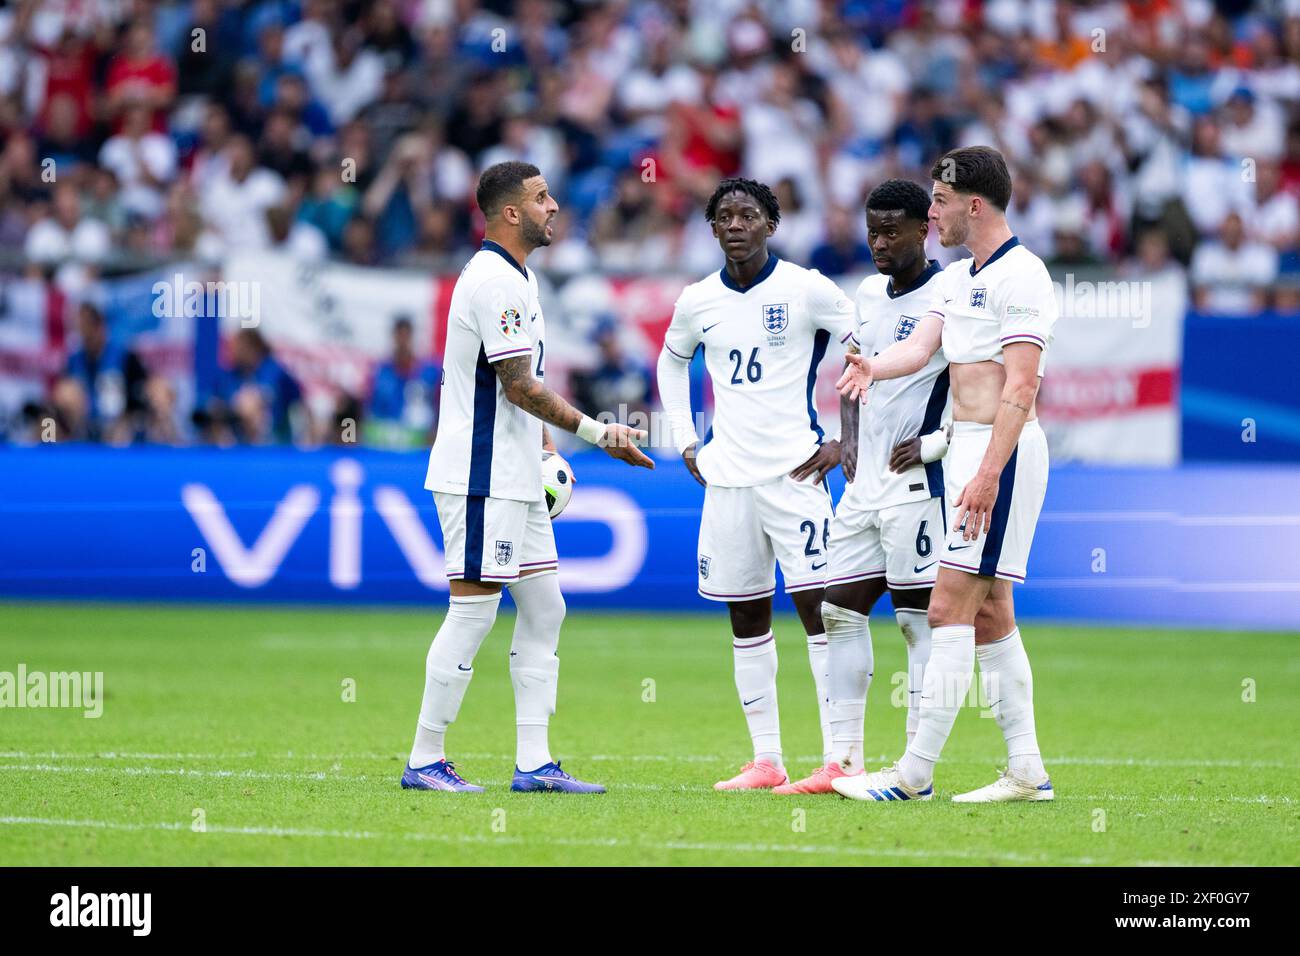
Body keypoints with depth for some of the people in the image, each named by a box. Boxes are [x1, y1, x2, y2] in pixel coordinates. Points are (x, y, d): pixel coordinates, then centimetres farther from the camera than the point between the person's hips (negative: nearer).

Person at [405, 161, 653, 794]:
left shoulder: (517, 277, 17)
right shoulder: (495, 282, -16)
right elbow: (519, 386, -19)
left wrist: (543, 439, 15)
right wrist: (596, 433, -15)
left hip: (515, 479, 11)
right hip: (482, 476, -11)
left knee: (544, 609, 9)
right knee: (474, 610, -8)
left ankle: (534, 762, 10)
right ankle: (424, 762, -2)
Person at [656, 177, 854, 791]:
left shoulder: (806, 290, -5)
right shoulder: (699, 302, 8)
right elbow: (672, 360, 28)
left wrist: (847, 441, -4)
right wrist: (684, 440, 18)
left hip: (794, 470, -5)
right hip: (725, 477, 5)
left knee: (817, 605, -10)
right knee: (745, 618, 7)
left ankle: (840, 759, -11)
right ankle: (765, 760, 12)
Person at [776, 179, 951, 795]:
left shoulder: (947, 298, -11)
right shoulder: (868, 295, 14)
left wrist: (935, 444, -15)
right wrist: (849, 440, 12)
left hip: (915, 485, -8)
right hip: (865, 484, 8)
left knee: (919, 616, -4)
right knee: (841, 609, 7)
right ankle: (842, 760, 11)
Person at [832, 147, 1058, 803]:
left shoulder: (1020, 277, -13)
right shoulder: (957, 279, 18)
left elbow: (1021, 387, -20)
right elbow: (922, 344, 5)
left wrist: (988, 474, -27)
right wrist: (873, 369, -18)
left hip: (1002, 451, -10)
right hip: (967, 448, 10)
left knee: (950, 608, -12)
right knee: (989, 615, 11)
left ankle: (916, 772, -12)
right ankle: (1027, 771, 15)